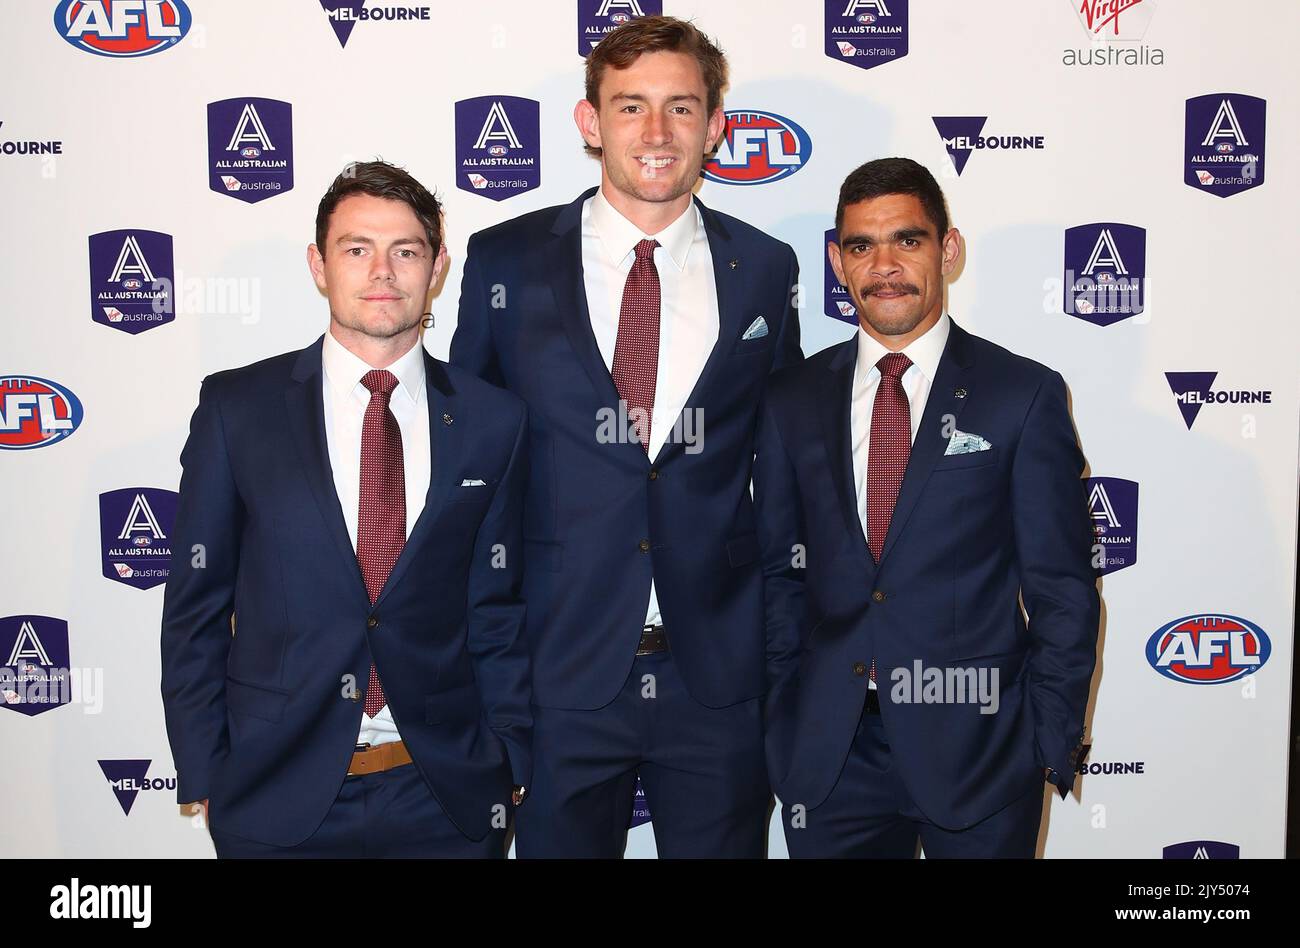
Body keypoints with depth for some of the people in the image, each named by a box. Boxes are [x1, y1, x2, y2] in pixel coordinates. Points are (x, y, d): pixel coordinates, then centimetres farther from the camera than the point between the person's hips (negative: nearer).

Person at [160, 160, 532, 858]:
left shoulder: (492, 421, 1)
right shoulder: (237, 407, -2)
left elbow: (498, 609, 4)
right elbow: (196, 604, 1)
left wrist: (508, 767, 2)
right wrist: (204, 776, -1)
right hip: (277, 796, 0)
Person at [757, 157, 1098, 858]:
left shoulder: (1024, 395, -4)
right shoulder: (792, 399, 5)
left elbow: (1062, 591, -2)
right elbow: (779, 568, 9)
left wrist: (1052, 744, -4)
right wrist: (785, 708, 4)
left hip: (977, 742, -2)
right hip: (826, 752, 2)